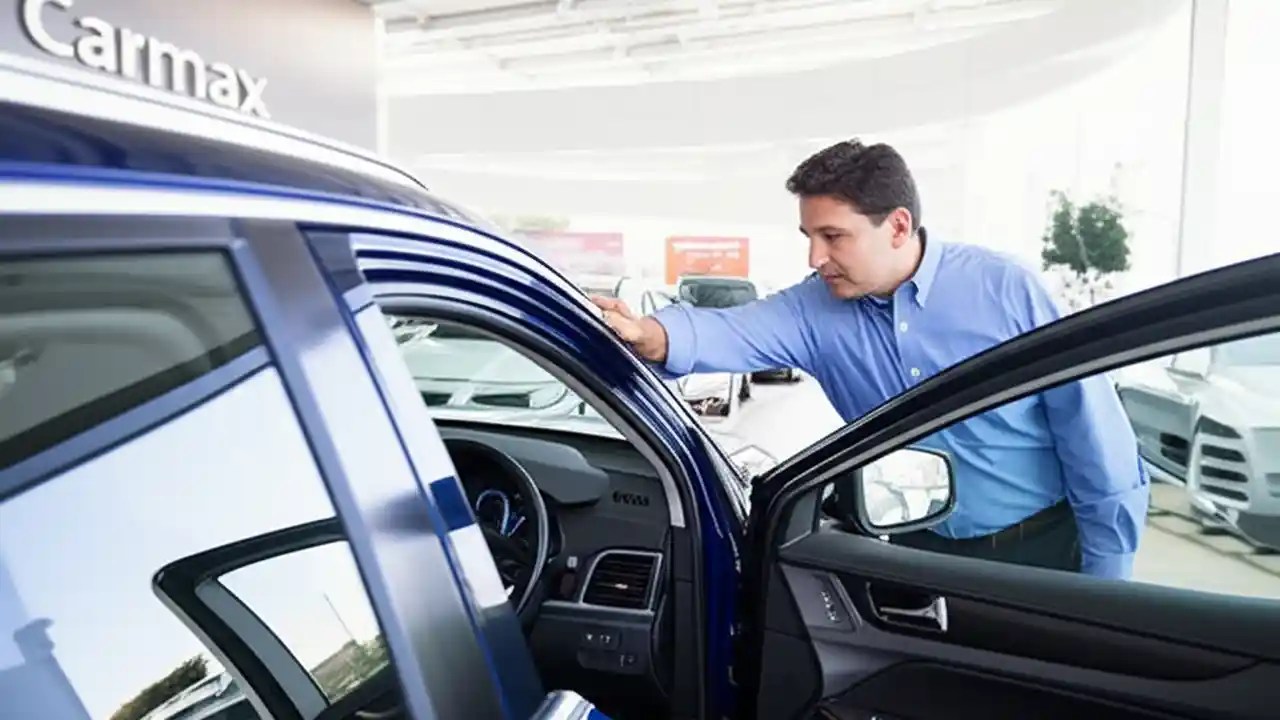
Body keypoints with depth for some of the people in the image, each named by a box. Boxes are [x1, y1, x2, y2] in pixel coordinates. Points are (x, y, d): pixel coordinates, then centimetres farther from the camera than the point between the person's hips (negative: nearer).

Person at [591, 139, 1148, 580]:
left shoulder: (1007, 288, -15)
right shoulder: (816, 308, -8)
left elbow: (1096, 436, -10)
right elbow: (733, 331, -27)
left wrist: (1106, 582, -7)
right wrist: (651, 335, -49)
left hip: (1041, 549, -2)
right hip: (922, 554, 2)